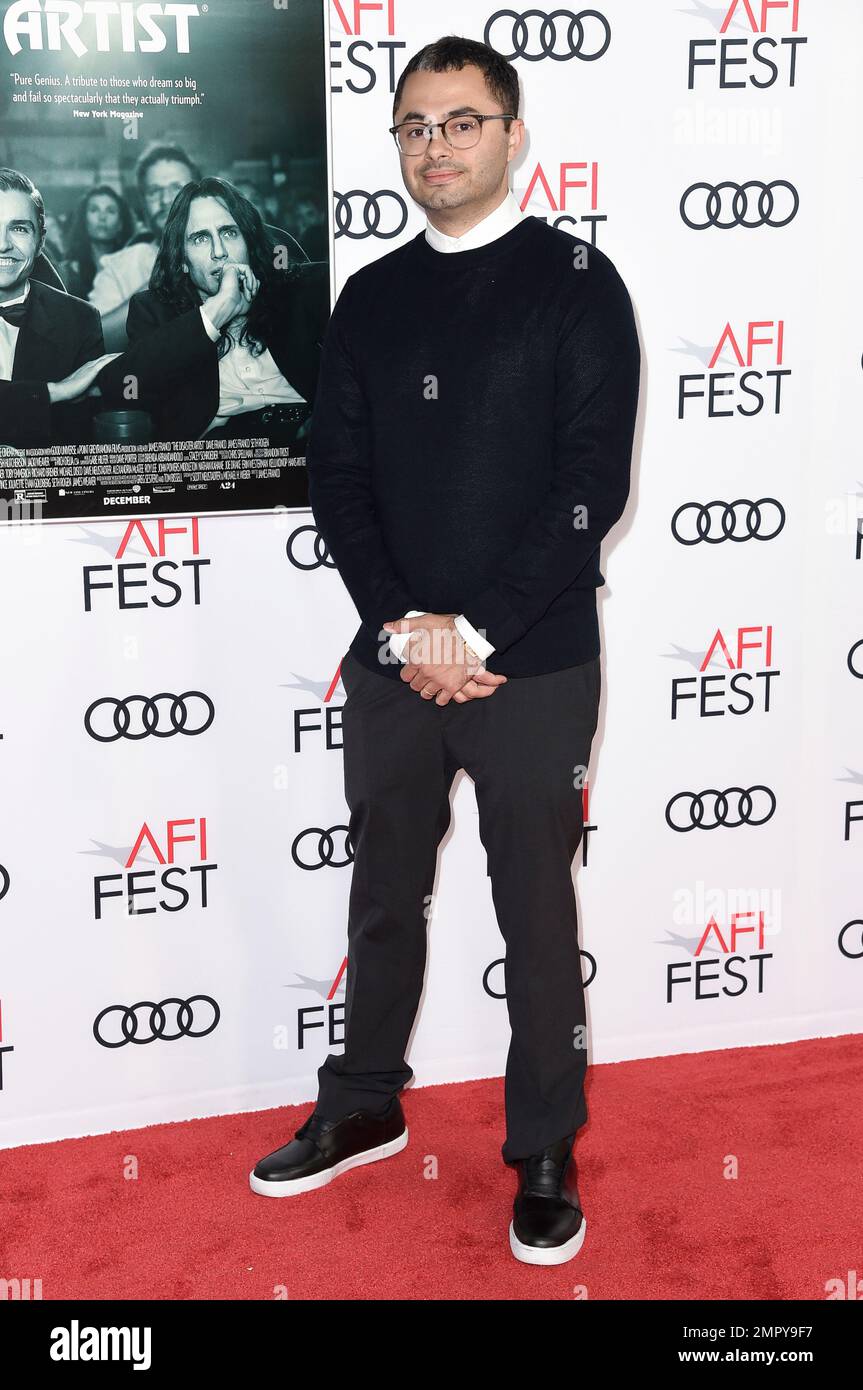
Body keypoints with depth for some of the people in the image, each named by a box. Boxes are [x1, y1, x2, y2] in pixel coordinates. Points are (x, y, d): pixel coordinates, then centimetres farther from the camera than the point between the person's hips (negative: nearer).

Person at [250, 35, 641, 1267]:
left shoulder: (576, 280, -3)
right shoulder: (370, 299, 9)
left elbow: (592, 483, -10)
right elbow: (338, 476, 5)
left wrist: (477, 633, -14)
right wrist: (404, 629, -9)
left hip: (533, 666, -4)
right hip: (392, 661, 4)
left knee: (538, 914, 7)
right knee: (384, 897, 16)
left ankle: (546, 1155, 24)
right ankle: (365, 1109, 36)